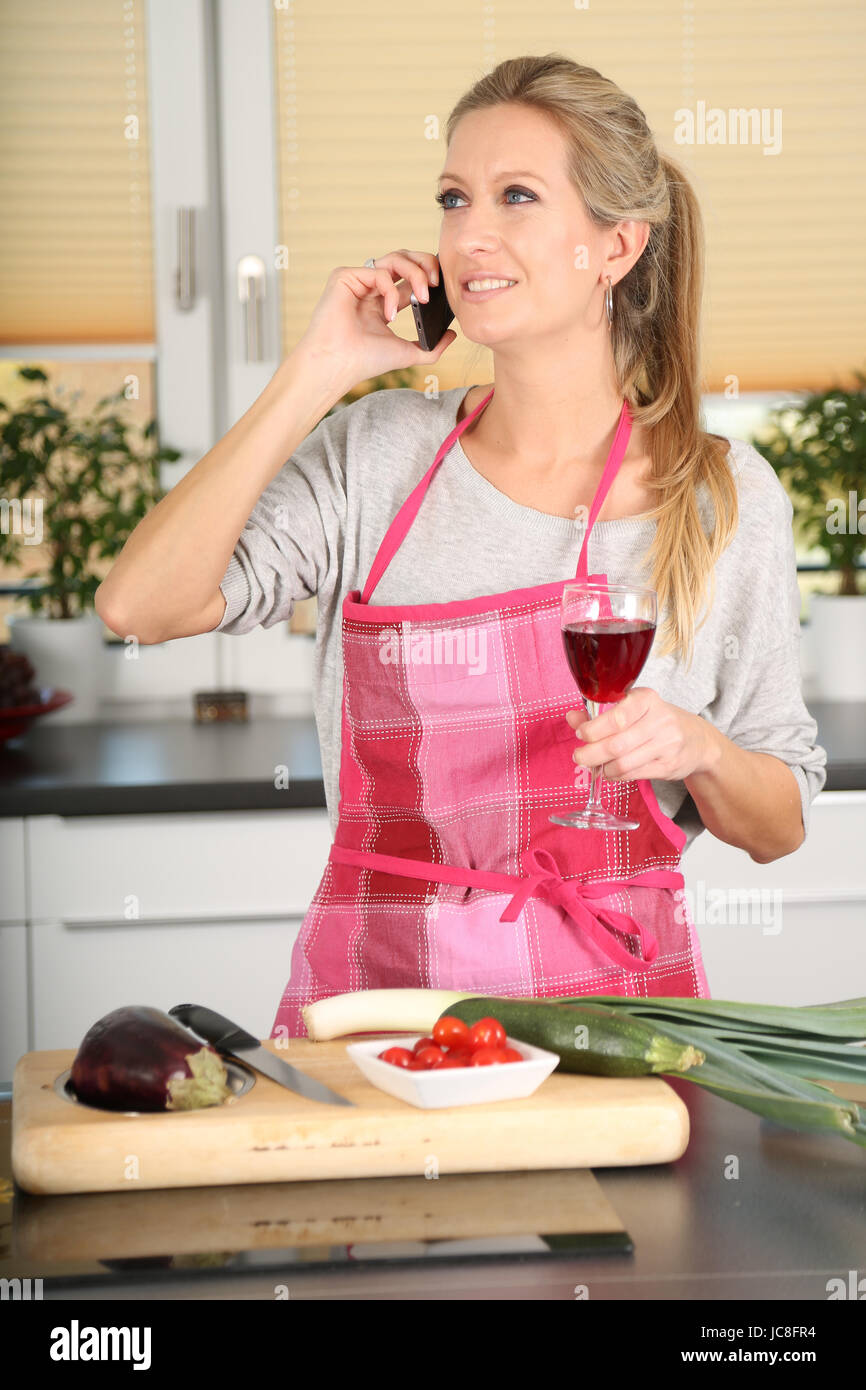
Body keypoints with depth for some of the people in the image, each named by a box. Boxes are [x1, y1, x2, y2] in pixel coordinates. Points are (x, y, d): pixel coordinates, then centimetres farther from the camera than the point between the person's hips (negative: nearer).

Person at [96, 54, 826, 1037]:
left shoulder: (722, 494, 3)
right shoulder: (381, 453, 4)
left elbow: (779, 828, 9)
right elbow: (139, 606, -11)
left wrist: (698, 749, -12)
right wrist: (316, 375, -7)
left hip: (612, 991, 0)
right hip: (374, 985, 0)